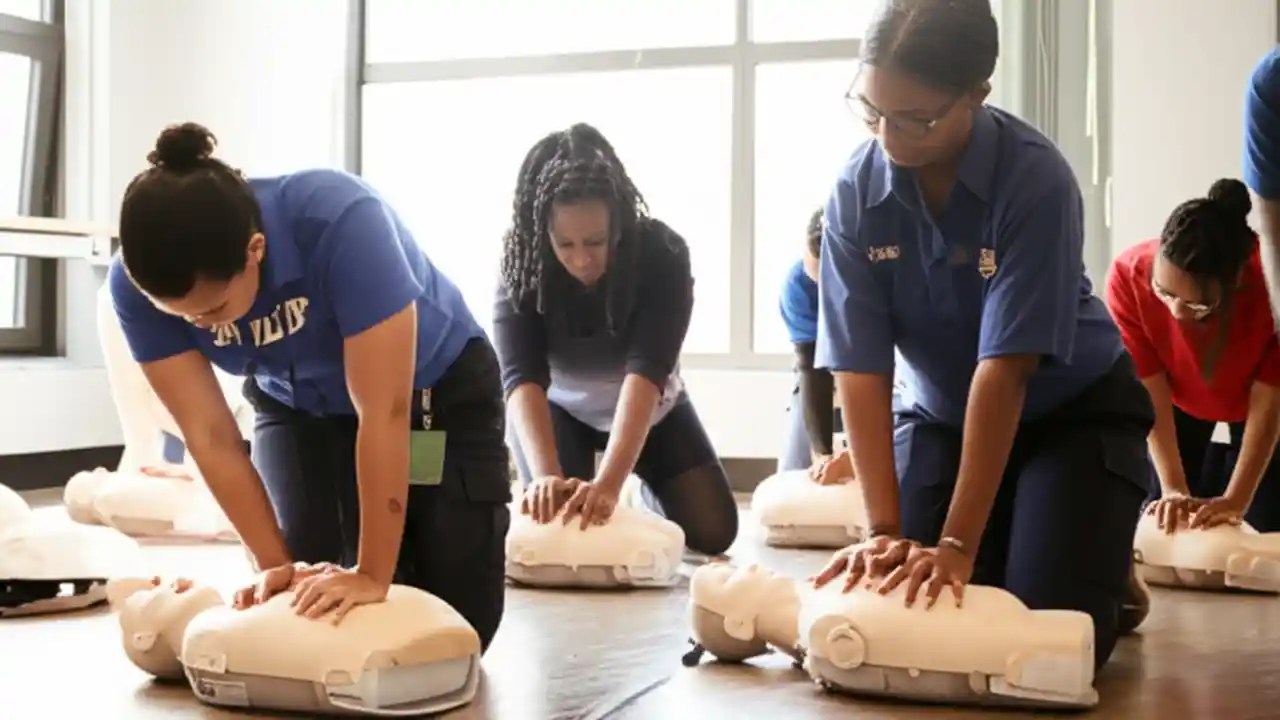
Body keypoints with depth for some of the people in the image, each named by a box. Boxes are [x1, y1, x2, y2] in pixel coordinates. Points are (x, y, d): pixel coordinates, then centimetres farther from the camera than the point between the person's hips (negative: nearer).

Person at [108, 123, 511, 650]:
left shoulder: (341, 223, -40)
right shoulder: (136, 282, -27)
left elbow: (384, 413, -37)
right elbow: (209, 435, -20)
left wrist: (373, 575, -33)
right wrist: (275, 564, -23)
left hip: (438, 393, -3)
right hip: (297, 406, 3)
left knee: (459, 626, -2)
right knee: (307, 613, -8)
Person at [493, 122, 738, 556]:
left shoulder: (663, 254, -32)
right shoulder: (522, 266, -29)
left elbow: (646, 370, -42)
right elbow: (520, 377, -40)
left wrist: (608, 482, -54)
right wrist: (545, 474, -57)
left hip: (648, 410, 0)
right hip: (561, 409, 0)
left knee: (712, 532, -9)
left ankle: (652, 491, 25)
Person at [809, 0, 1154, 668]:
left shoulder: (1036, 178, -29)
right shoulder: (856, 189, -18)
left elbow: (1005, 366, -31)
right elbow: (860, 371, -20)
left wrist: (958, 543, -33)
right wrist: (885, 530, -27)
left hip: (1075, 411, -3)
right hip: (941, 415, 3)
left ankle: (1112, 575, 19)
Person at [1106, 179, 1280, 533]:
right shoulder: (1129, 275, -36)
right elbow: (1151, 392, -28)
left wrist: (1236, 500, -34)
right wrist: (1173, 488, -32)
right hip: (1181, 398, 1)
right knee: (1160, 520, -1)